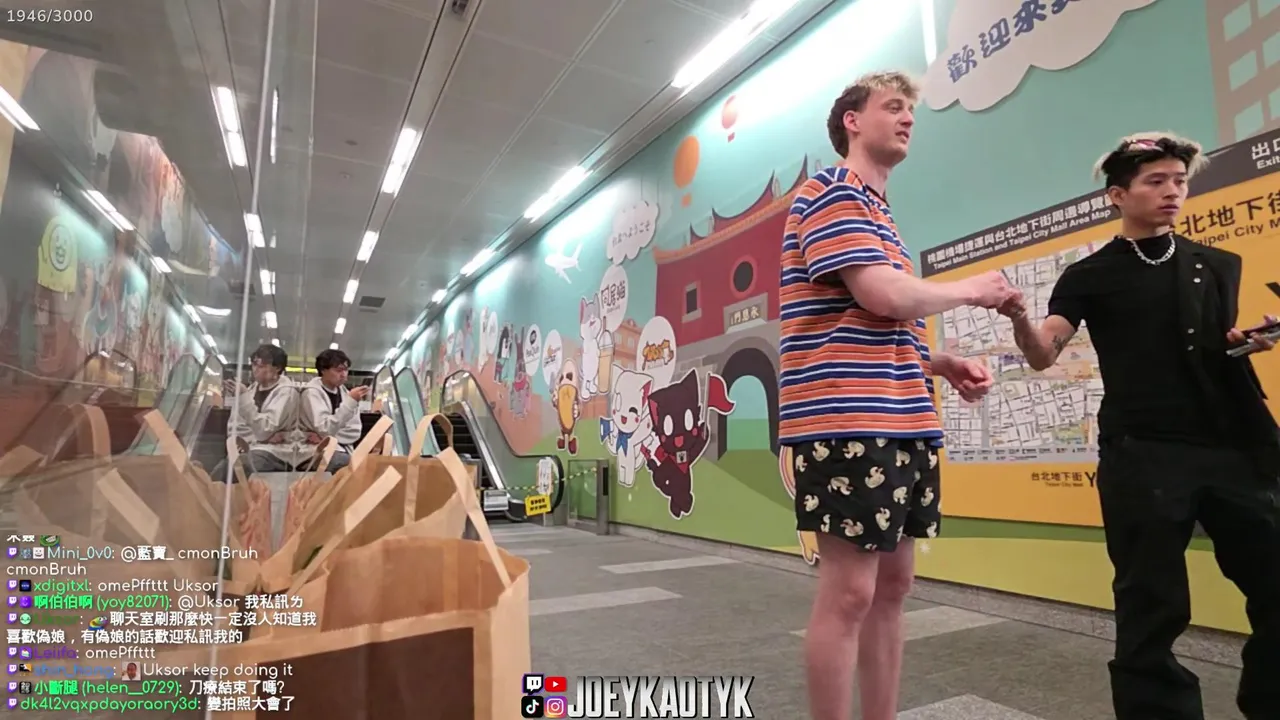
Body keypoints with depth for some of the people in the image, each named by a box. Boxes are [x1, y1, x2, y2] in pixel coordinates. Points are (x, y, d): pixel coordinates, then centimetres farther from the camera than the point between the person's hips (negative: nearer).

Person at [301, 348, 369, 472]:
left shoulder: (344, 392, 9)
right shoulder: (312, 392, -8)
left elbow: (355, 432, 3)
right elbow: (325, 430, -21)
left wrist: (329, 438, -12)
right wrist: (350, 401, -26)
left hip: (343, 450, 6)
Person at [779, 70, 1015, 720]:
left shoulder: (880, 214, 24)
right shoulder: (831, 193, -4)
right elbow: (885, 297, -17)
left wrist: (942, 366, 12)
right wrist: (971, 289, 1)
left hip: (902, 424, 10)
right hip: (848, 424, -10)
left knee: (892, 584, 14)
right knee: (849, 592, -4)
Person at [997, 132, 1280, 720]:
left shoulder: (1218, 266, 15)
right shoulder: (1089, 277, 3)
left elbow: (1231, 344, 22)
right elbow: (1043, 356, -8)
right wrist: (1020, 319, -29)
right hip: (1142, 456, -4)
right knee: (1153, 609, 1)